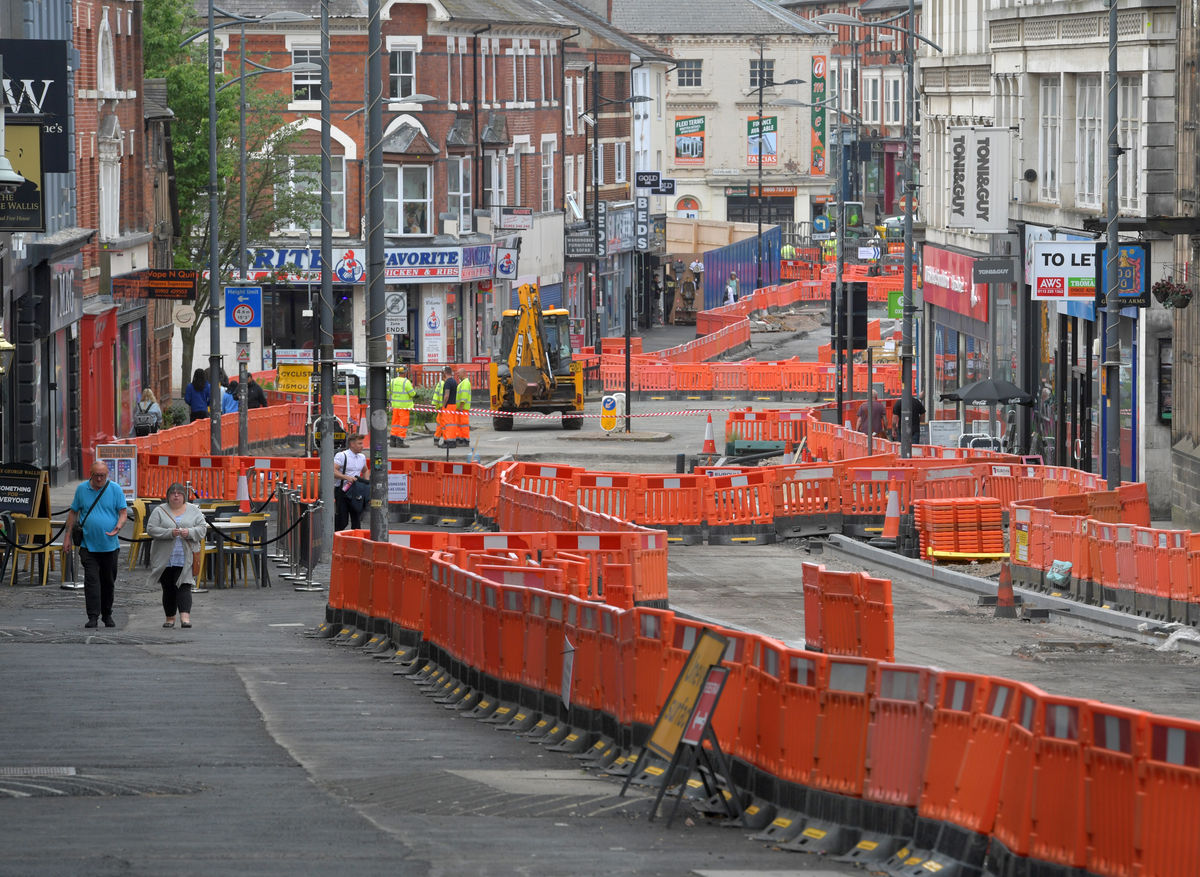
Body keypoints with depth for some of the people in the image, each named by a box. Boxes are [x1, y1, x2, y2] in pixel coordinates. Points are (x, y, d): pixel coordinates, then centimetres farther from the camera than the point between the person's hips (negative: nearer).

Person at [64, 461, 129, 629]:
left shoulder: (115, 490, 1)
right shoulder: (82, 489, 5)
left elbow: (123, 512, -1)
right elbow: (73, 513, 12)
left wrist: (118, 527, -22)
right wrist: (67, 536, 7)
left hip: (109, 545, 0)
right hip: (88, 545, 0)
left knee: (108, 582, 10)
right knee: (91, 580, -11)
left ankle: (107, 615, 24)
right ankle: (92, 617, -13)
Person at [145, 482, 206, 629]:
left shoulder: (194, 511, 8)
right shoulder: (159, 511, 5)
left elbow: (202, 528, 3)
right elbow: (151, 529, -4)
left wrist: (189, 532, -16)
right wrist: (170, 533, -17)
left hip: (185, 558, -1)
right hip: (165, 559, 1)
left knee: (184, 587, -10)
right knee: (168, 589, 6)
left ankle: (185, 617, -19)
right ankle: (170, 617, 17)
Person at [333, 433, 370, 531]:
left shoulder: (362, 457, 12)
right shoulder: (341, 456, -10)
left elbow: (365, 470, 30)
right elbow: (333, 471, -19)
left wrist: (366, 482, 11)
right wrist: (347, 477, -28)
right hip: (342, 492, -6)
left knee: (356, 521, 4)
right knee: (342, 521, -7)